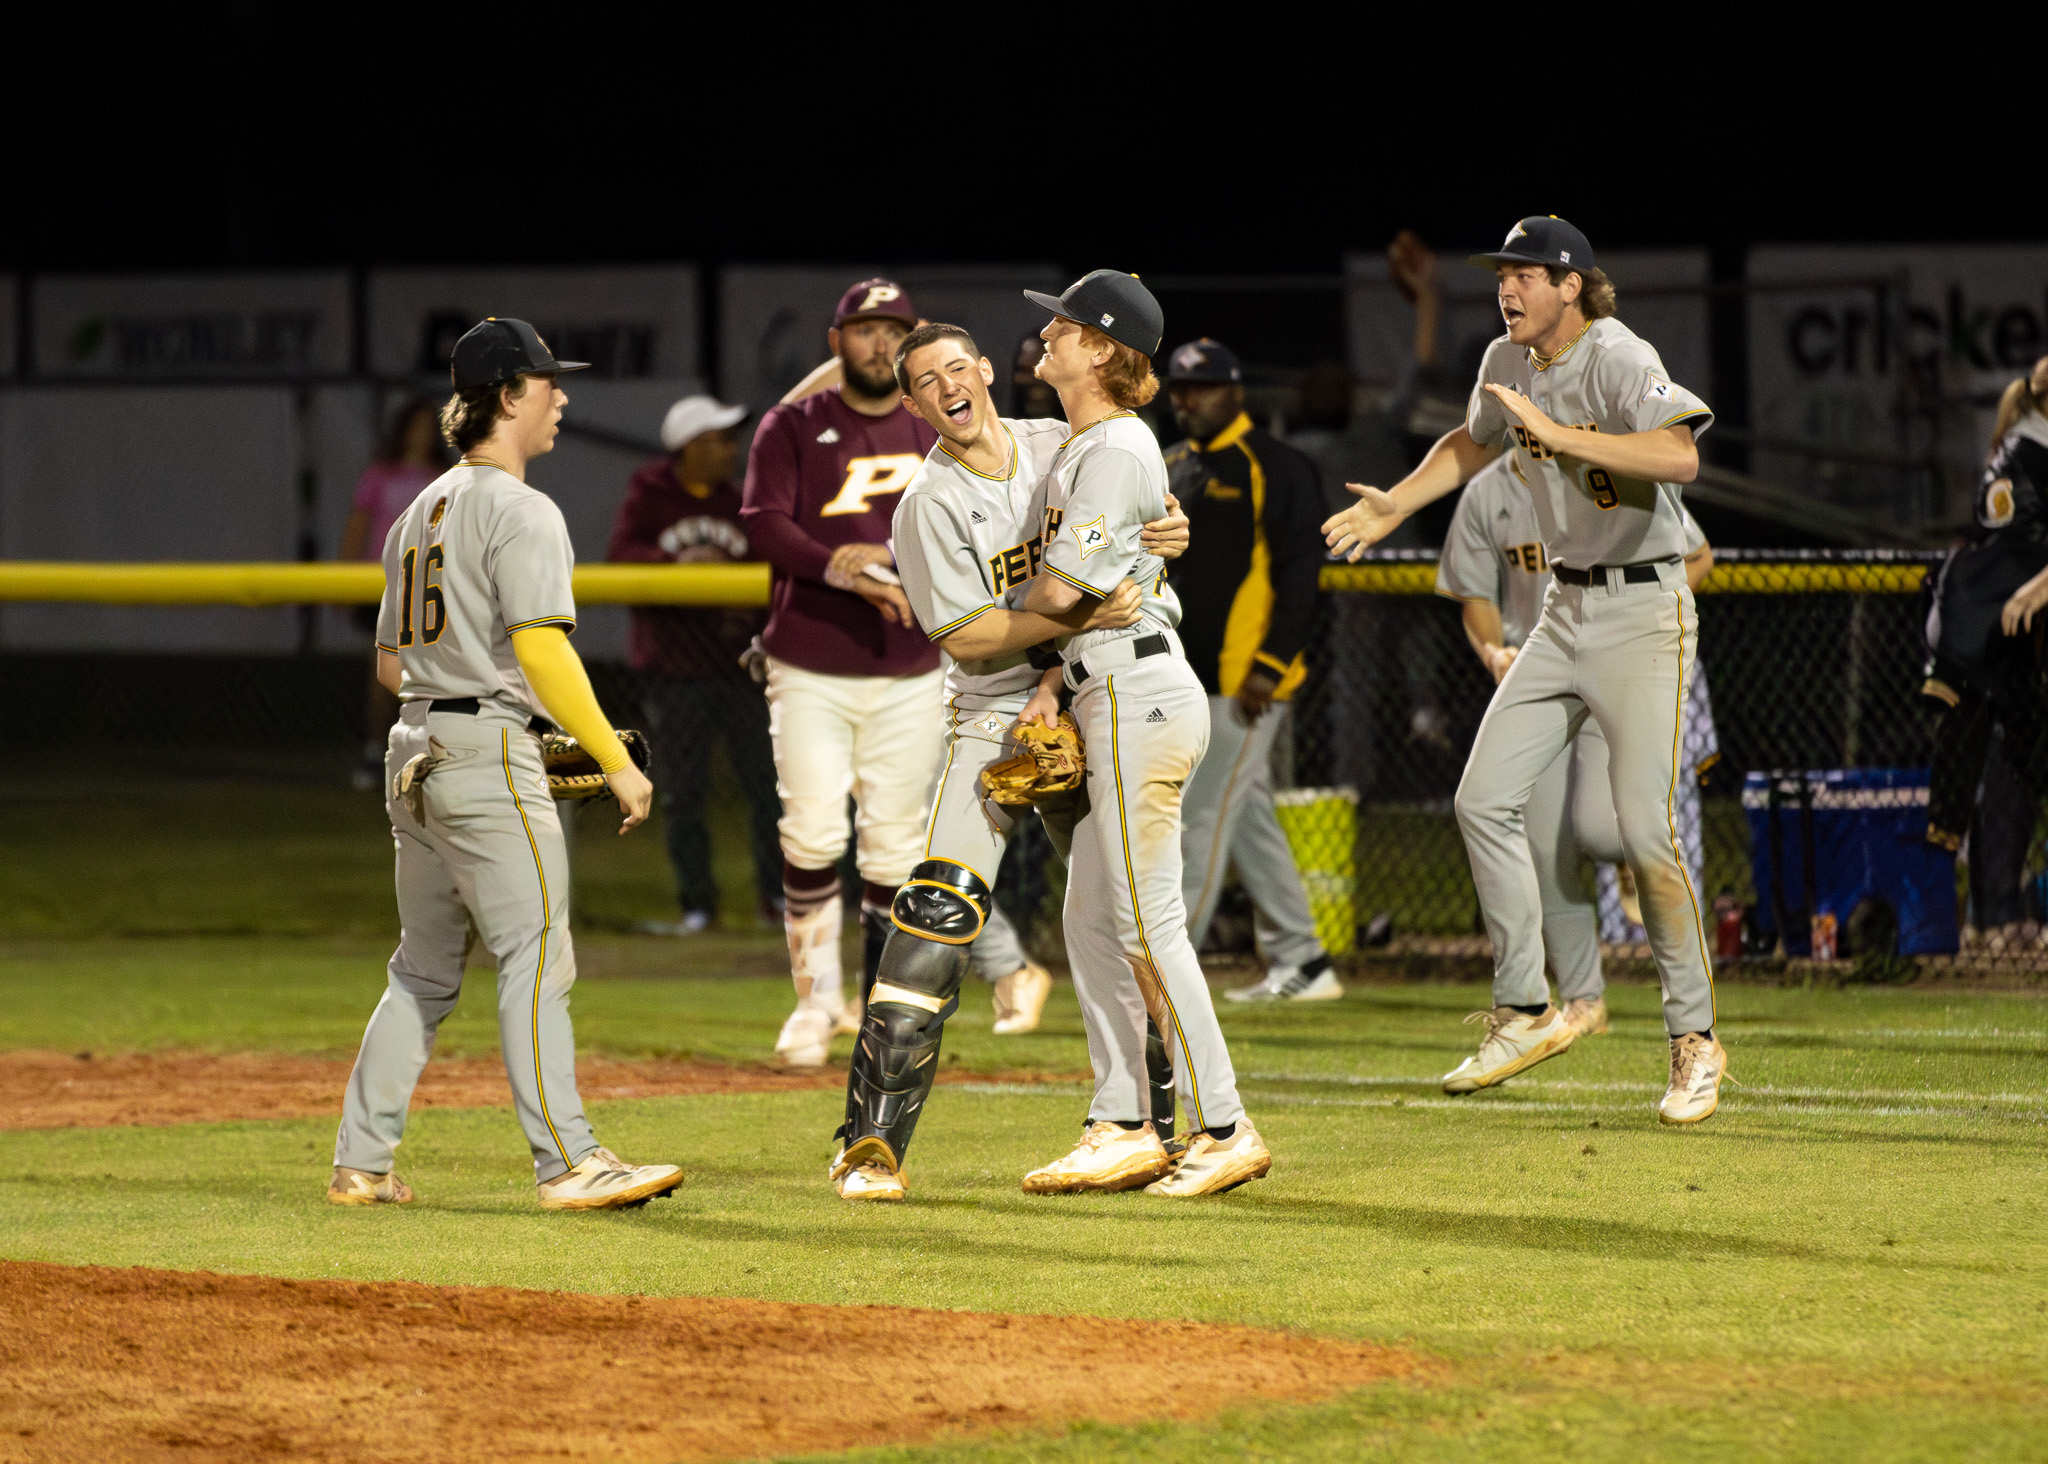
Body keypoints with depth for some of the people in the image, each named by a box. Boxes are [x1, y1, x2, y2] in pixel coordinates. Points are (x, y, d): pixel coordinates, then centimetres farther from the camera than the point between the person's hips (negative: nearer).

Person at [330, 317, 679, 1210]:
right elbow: (540, 650, -19)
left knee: (424, 970, 13)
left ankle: (361, 1163, 11)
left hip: (415, 752, 9)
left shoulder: (421, 512, 18)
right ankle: (567, 1163, -14)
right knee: (536, 956, -10)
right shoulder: (519, 512, -10)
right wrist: (616, 762, -18)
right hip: (489, 756, -9)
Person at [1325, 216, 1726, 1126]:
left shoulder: (1617, 359, -18)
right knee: (1483, 801, 2)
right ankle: (1525, 1011, 12)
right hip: (1566, 612, 8)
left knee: (1645, 830, -12)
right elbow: (1474, 442, 29)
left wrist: (1556, 433, -35)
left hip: (1644, 614, -8)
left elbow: (1680, 455, -36)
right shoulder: (1508, 363, 6)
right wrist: (1396, 504, 18)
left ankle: (1695, 1041, -1)